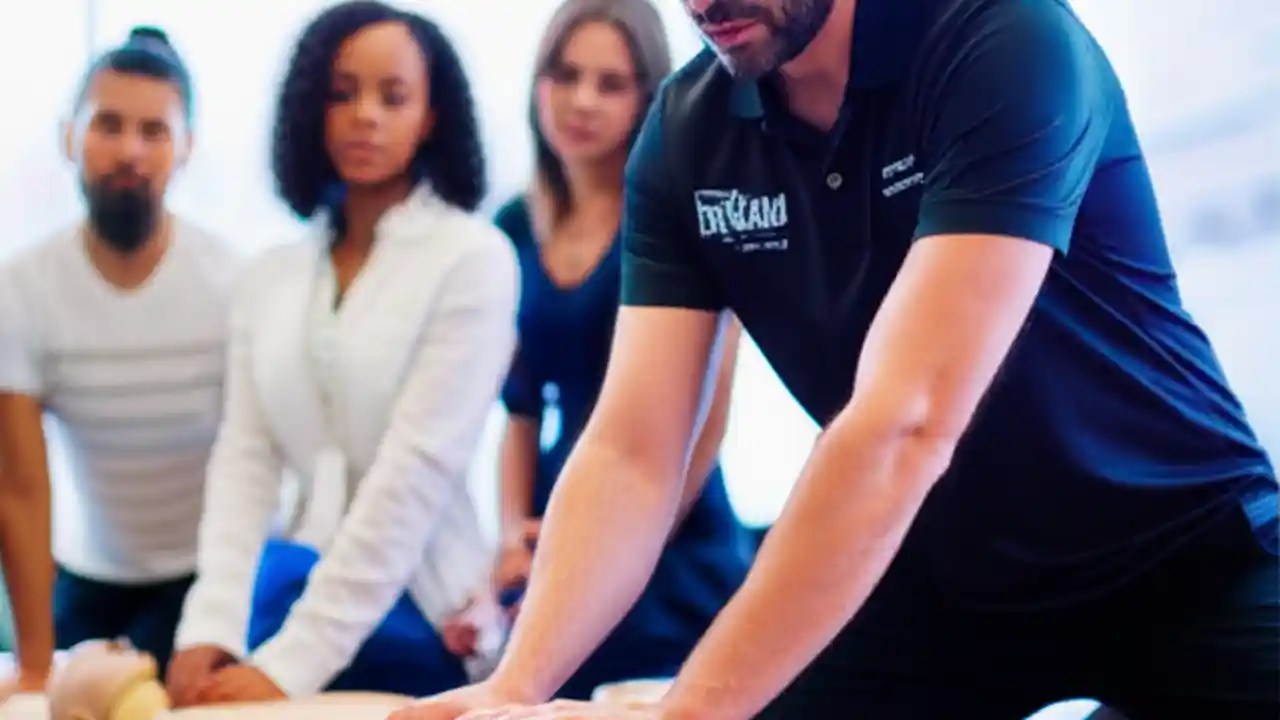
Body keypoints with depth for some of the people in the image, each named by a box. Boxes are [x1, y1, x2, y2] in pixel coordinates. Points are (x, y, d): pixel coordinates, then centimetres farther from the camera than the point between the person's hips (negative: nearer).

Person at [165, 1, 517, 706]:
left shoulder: (472, 258, -7)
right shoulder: (272, 277, 8)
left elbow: (419, 467, -15)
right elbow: (242, 458, 1)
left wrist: (290, 660, -20)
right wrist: (210, 628, -16)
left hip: (411, 606, -4)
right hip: (293, 588, 4)